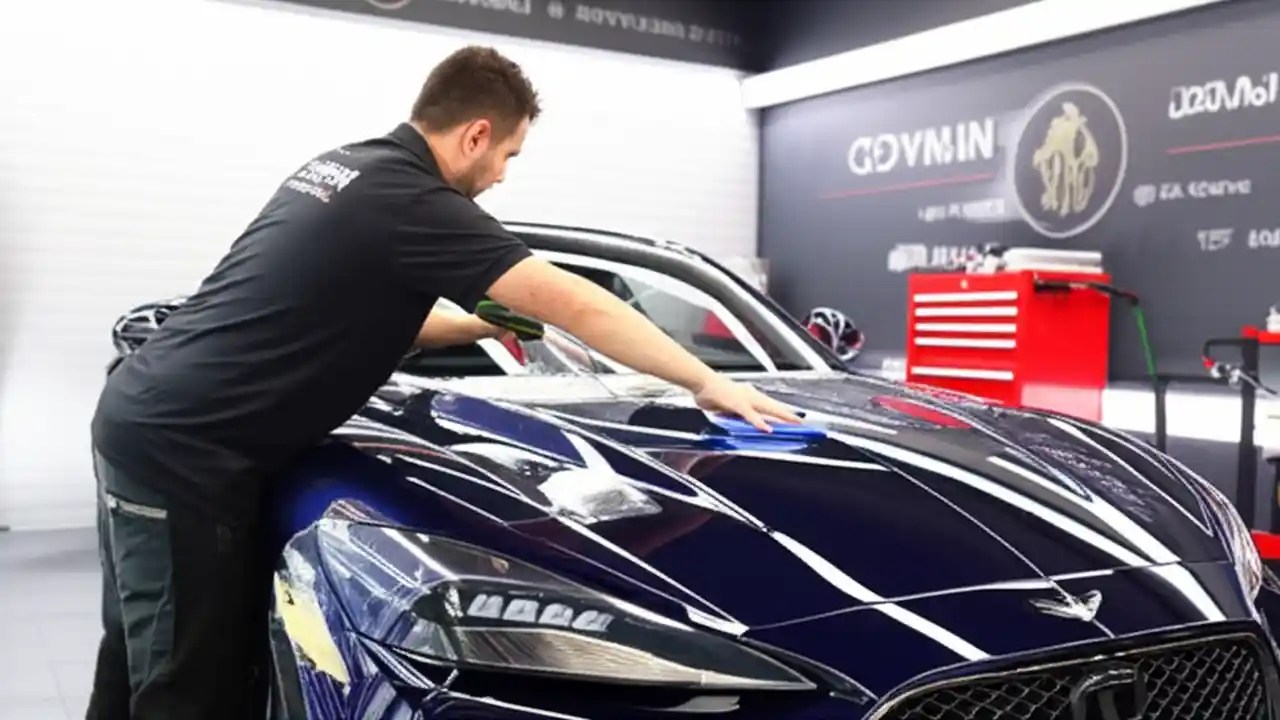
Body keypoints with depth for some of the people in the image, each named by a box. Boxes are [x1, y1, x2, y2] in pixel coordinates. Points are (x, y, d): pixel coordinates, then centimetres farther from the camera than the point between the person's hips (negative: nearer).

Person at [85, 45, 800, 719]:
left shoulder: (342, 169, 11)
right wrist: (708, 382, -10)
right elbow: (572, 304, -17)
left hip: (146, 423, 10)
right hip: (185, 452, -10)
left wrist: (480, 324, 14)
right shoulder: (410, 201, -18)